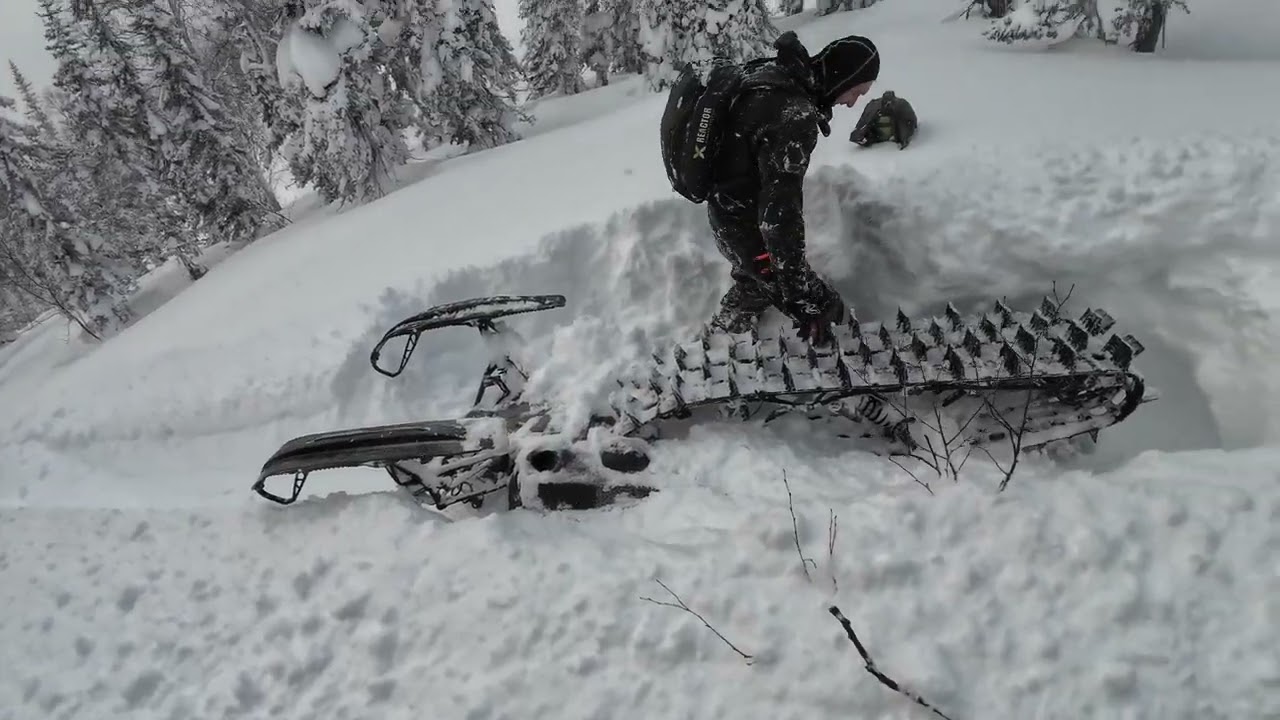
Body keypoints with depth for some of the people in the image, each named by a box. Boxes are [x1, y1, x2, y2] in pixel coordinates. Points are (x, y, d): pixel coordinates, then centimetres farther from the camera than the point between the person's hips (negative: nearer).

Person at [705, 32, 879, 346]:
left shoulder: (768, 73, -2)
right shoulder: (794, 116, -31)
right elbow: (780, 212, -33)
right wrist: (804, 299, -30)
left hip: (726, 216, 10)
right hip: (750, 230, -10)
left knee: (756, 282, 34)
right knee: (825, 308, -1)